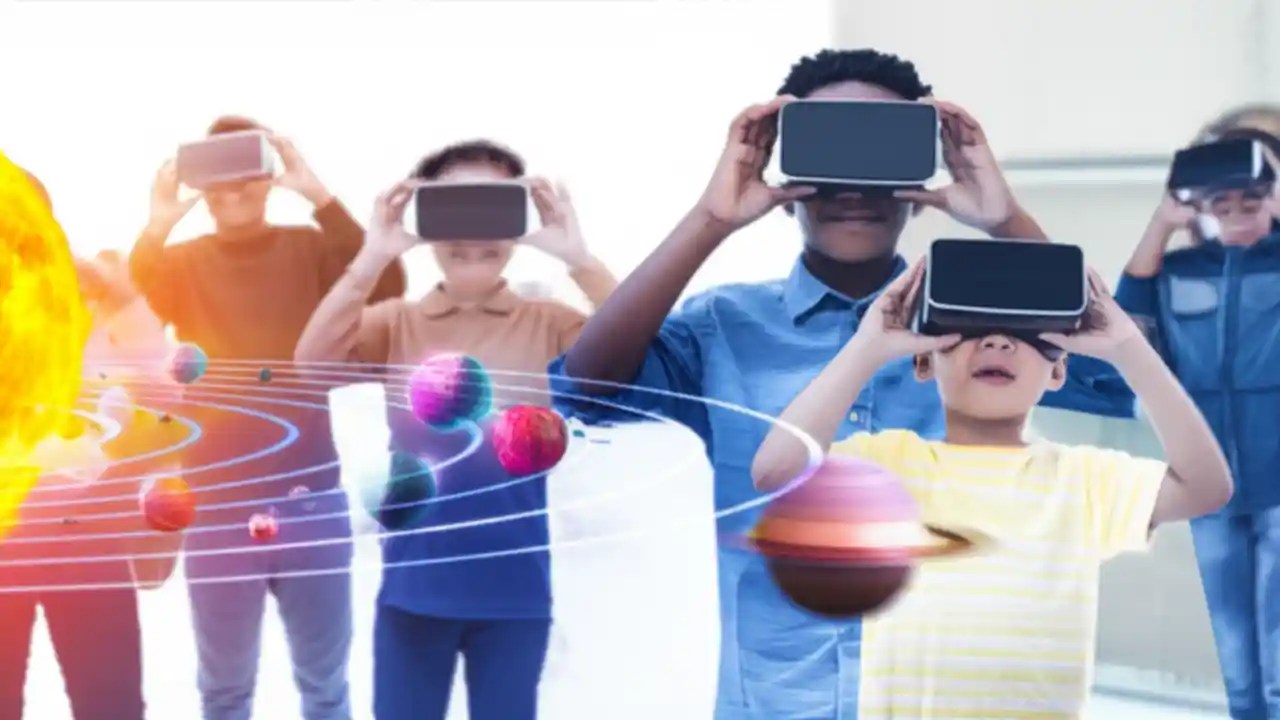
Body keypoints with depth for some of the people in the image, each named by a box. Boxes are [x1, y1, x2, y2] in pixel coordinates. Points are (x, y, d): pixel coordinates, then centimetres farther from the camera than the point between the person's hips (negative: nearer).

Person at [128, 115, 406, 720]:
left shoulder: (311, 248, 1)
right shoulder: (181, 262, 2)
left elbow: (386, 291, -17)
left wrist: (320, 197, -26)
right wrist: (155, 230, -31)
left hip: (311, 495, 0)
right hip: (218, 502, 0)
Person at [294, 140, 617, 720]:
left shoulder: (546, 325, 0)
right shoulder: (397, 322, 1)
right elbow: (312, 361, -16)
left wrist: (577, 257, -25)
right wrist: (372, 258, -25)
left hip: (515, 591, 0)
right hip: (414, 587, 1)